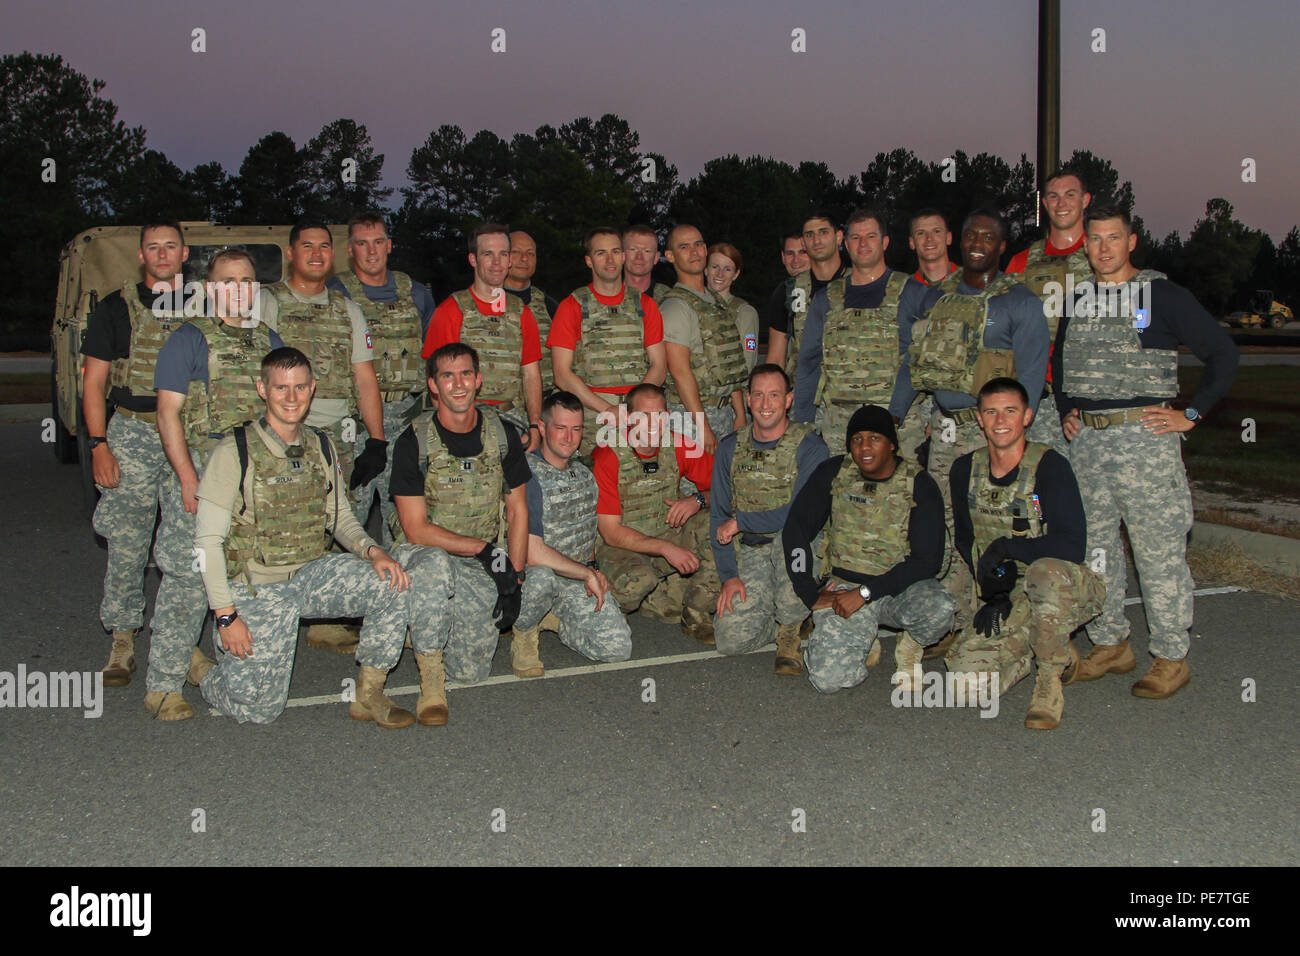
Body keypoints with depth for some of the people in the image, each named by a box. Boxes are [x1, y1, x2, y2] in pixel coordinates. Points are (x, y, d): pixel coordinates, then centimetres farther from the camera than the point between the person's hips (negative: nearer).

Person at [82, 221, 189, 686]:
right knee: (127, 543, -5)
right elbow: (93, 381, 5)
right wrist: (99, 444, -5)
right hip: (132, 434, -1)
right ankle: (123, 643, 4)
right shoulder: (115, 308, 7)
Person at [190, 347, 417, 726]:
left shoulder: (322, 448, 4)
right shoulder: (234, 452, -12)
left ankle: (369, 694, -4)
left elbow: (341, 517, 13)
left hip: (313, 574, 5)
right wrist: (226, 615, -15)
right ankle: (203, 669, 26)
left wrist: (372, 551, -9)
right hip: (256, 590, -4)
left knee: (393, 584, -19)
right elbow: (207, 540, -11)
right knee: (259, 708, -7)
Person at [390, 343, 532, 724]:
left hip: (481, 568, 3)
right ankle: (431, 683, -24)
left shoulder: (503, 436, 0)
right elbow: (416, 530, -14)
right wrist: (485, 549, -19)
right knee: (433, 563, -40)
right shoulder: (414, 442, -11)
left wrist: (515, 580, -3)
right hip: (425, 553, -3)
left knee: (471, 671, -7)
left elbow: (517, 512, 6)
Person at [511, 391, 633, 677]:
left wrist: (593, 568, 8)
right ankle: (524, 634, -8)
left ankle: (554, 621, 14)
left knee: (619, 647, -13)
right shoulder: (526, 474, -16)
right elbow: (532, 552, -24)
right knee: (542, 576, -41)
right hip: (526, 577, -6)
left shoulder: (584, 474, 9)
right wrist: (587, 573, -16)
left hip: (580, 580, 6)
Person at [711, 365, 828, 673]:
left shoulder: (810, 447, -8)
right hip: (749, 555, 3)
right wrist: (728, 575, -5)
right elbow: (718, 517, 6)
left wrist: (739, 522, -12)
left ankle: (791, 627, -13)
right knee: (731, 639, -16)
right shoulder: (730, 448, 5)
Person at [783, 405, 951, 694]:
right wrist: (812, 596, -6)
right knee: (828, 678, -22)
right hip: (843, 584, 1)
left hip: (900, 587, -1)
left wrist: (865, 593, -19)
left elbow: (927, 560, -12)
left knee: (940, 609, -36)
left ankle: (909, 648, 2)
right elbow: (796, 529, 2)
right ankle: (863, 639, 14)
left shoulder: (919, 485, -7)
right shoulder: (833, 473, -1)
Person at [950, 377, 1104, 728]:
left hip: (1069, 587, -4)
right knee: (966, 676, -18)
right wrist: (993, 592, -4)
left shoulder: (1049, 465, -13)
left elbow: (1072, 546, -19)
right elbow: (965, 542, 9)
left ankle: (1051, 678, -17)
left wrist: (1005, 548, -18)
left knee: (1045, 571, -41)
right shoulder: (966, 470, 3)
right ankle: (1033, 651, 14)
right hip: (1008, 597, 4)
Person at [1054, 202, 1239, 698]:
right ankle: (1110, 644, 22)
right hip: (1085, 438, 6)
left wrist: (1190, 415, -6)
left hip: (1145, 435, -5)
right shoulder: (1076, 299, 14)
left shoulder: (1164, 295, -1)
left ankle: (1171, 657, 5)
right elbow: (1060, 361, 29)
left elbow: (1223, 354, -1)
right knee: (1094, 546, 10)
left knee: (1159, 549, -4)